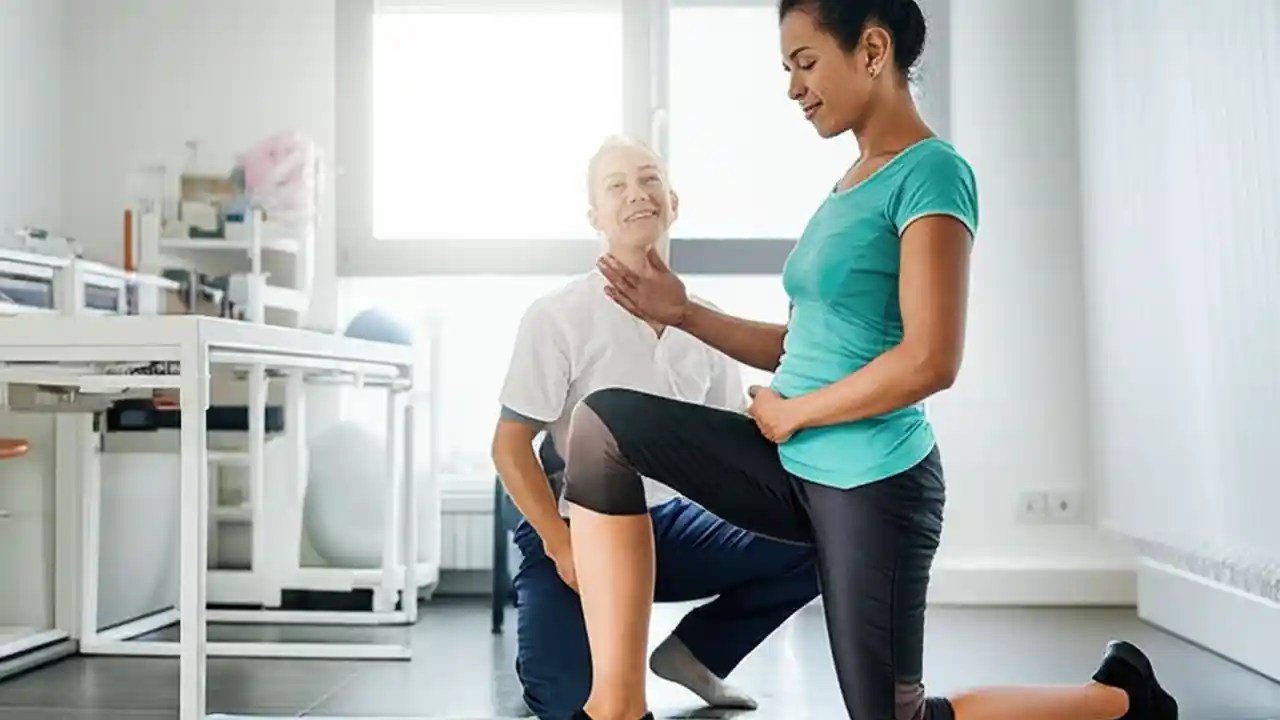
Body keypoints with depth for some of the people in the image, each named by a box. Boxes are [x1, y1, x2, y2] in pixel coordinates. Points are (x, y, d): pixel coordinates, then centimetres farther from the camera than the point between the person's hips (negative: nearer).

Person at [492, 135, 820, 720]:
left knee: (807, 545, -13)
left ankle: (693, 652, 9)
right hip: (577, 531, -4)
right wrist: (562, 548, -20)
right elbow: (510, 445, -12)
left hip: (667, 523, 5)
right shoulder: (558, 315, -12)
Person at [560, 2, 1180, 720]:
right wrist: (684, 313, 7)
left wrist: (791, 413, -12)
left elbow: (931, 361, -23)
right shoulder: (851, 184, 13)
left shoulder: (932, 169, -13)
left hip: (872, 482, -8)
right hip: (797, 468, 8)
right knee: (605, 422, -5)